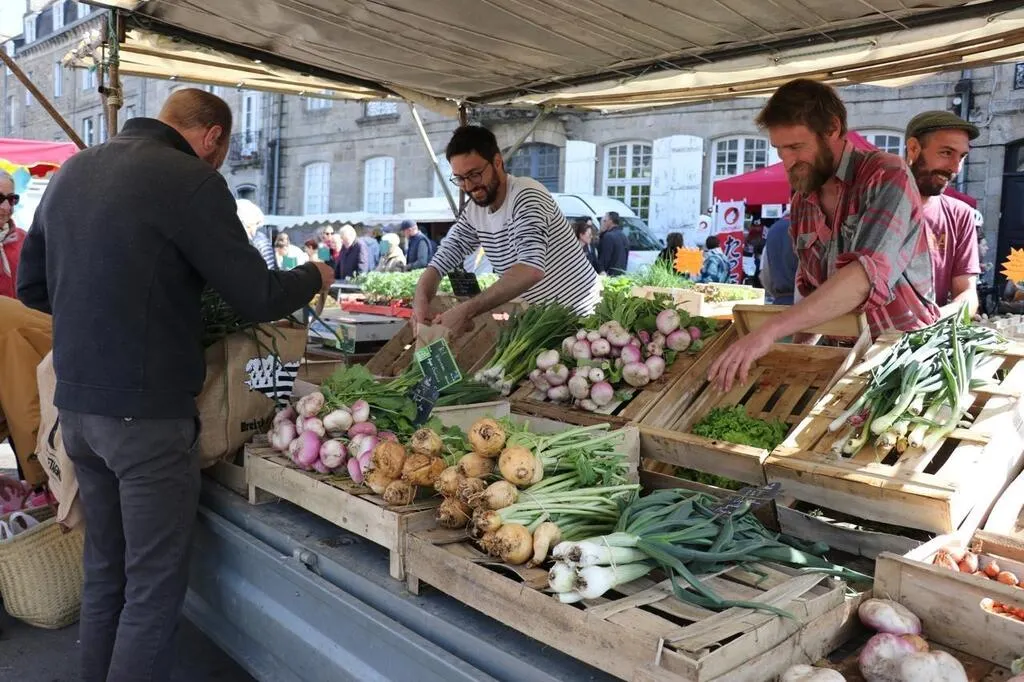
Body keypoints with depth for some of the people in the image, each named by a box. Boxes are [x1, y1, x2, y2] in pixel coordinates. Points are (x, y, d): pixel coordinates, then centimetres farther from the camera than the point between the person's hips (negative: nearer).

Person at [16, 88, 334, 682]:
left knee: (104, 570, 20)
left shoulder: (70, 171, 10)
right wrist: (315, 276, 6)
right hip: (148, 413, -8)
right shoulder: (192, 180, -13)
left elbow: (32, 286, 16)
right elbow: (259, 299, -12)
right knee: (154, 587, 5)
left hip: (75, 404, 8)